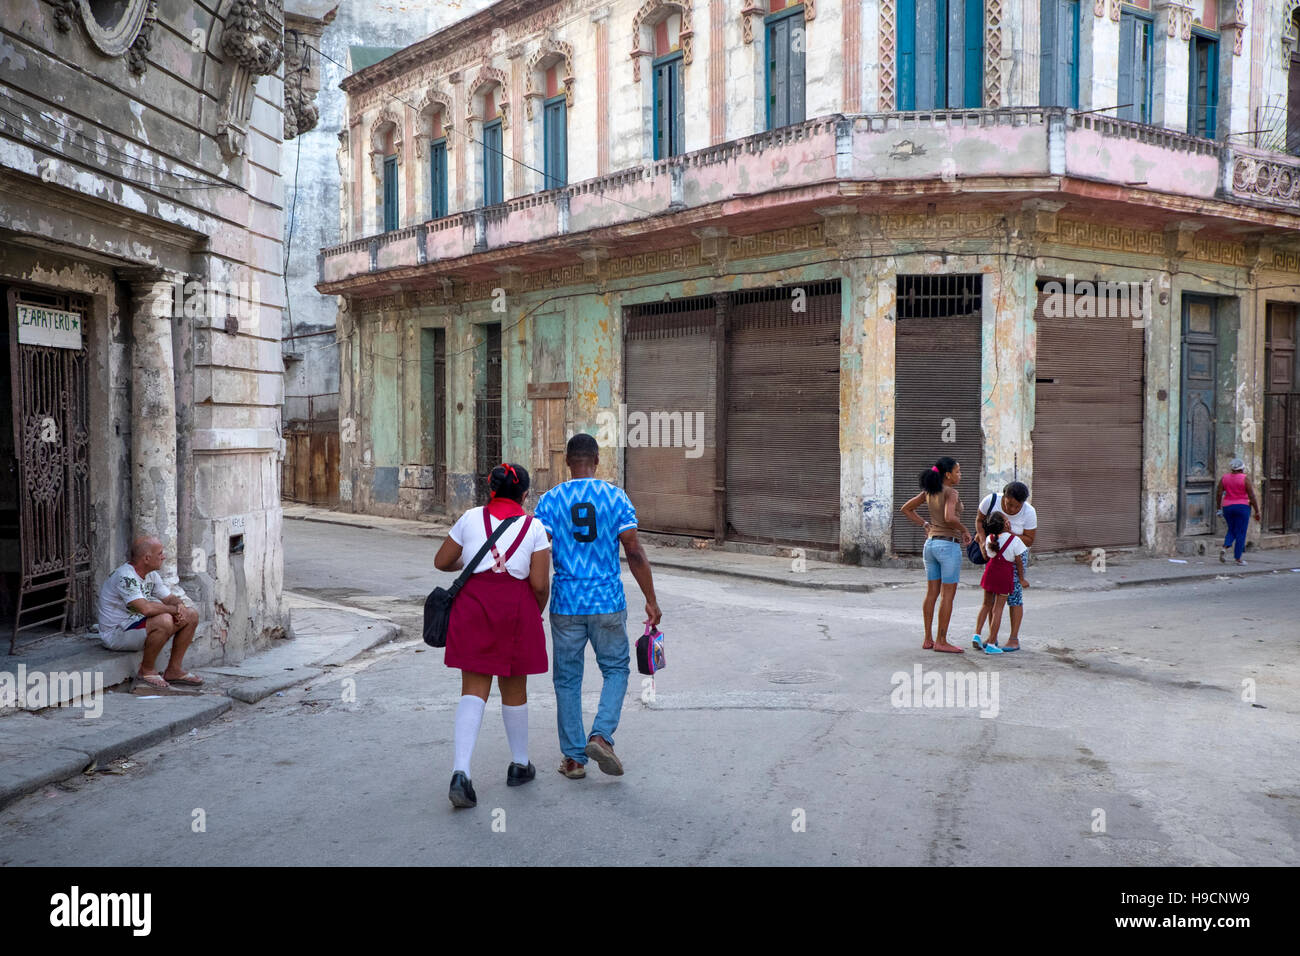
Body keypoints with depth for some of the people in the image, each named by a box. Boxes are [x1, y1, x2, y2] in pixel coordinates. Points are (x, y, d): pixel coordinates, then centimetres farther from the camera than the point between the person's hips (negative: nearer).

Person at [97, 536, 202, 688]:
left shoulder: (151, 575, 6)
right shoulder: (125, 577, -24)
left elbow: (169, 598, 13)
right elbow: (145, 608, -35)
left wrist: (180, 605, -12)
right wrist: (174, 609, -21)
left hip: (138, 623, 10)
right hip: (116, 633, -10)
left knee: (191, 615, 1)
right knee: (164, 620, -35)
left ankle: (174, 670, 5)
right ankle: (147, 670, -14)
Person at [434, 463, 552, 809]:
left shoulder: (471, 518, 7)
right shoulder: (533, 526, 2)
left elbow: (442, 562, 13)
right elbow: (540, 584, -4)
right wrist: (537, 612, 14)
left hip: (473, 604, 1)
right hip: (516, 605, -1)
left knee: (474, 690, 2)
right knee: (514, 689, 15)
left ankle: (461, 772, -14)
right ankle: (520, 764, 31)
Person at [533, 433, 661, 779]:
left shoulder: (550, 500, -2)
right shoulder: (616, 497, -3)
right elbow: (635, 553, -6)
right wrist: (651, 600, 2)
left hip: (566, 604, 1)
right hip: (608, 602, -1)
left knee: (568, 678, 11)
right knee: (615, 669, 16)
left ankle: (573, 757, 15)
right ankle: (601, 735, -3)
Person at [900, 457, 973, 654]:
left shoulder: (929, 491, 8)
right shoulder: (950, 492, -14)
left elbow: (906, 508, 15)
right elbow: (949, 517, -29)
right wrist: (965, 530, -12)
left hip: (931, 543, 8)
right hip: (949, 545, -8)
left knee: (932, 593, 11)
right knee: (948, 595, -1)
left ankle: (928, 640, 14)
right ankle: (941, 642, 1)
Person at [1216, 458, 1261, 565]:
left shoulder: (1224, 478, 1)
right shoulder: (1245, 478, -10)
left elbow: (1218, 493, 1)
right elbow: (1252, 496, -10)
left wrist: (1219, 505, 16)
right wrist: (1257, 511, -3)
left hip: (1227, 507, 4)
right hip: (1242, 507, -4)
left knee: (1231, 531, 18)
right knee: (1241, 533, 3)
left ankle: (1224, 547, -8)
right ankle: (1238, 558, 3)